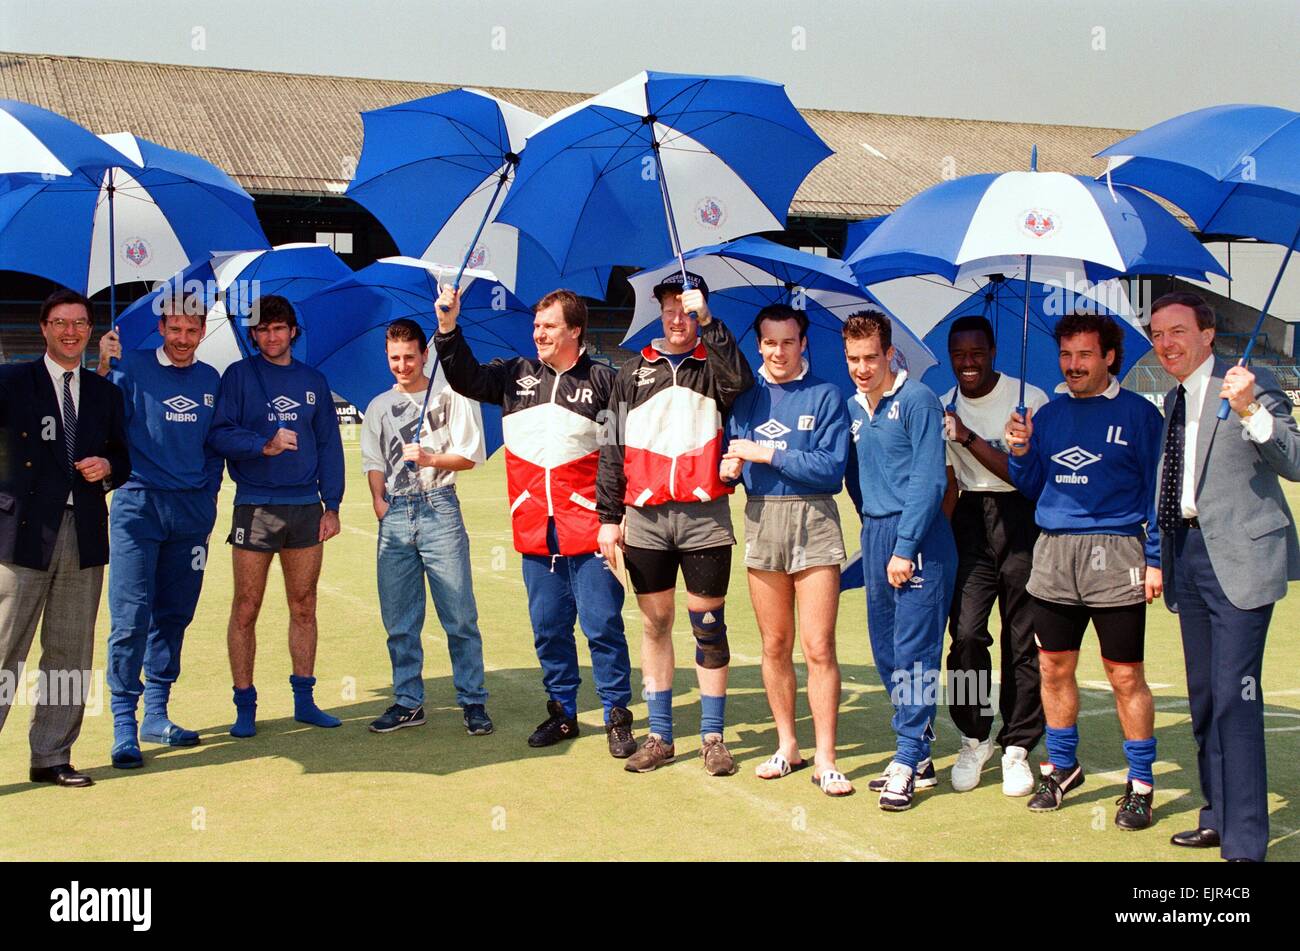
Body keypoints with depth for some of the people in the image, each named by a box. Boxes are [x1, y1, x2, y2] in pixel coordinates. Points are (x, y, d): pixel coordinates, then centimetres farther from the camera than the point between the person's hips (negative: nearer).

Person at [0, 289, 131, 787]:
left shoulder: (106, 393, 16)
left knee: (70, 653, 9)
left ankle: (51, 756, 18)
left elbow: (123, 459, 18)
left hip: (85, 536, 4)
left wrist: (107, 466, -1)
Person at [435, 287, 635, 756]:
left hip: (587, 528, -4)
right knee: (548, 628, 12)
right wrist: (448, 329, -9)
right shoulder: (516, 376, 13)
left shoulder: (602, 380, 0)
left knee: (602, 624, -2)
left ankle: (617, 715, 9)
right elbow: (466, 378, 4)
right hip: (535, 530, 4)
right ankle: (562, 711, 25)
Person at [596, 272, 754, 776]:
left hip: (704, 515, -2)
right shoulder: (634, 371, 14)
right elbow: (613, 447, 10)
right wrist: (609, 516, 4)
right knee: (655, 624, 8)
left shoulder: (713, 365, 8)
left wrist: (708, 321, -18)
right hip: (645, 517, 2)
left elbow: (741, 382, -18)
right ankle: (659, 737, 16)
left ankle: (713, 738, 11)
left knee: (708, 624, 1)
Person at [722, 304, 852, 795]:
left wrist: (769, 453, -12)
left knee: (818, 646, -6)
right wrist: (728, 468, -11)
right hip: (761, 521, 3)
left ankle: (825, 759, 0)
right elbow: (726, 455, 12)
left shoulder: (826, 396, 1)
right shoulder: (744, 395, 11)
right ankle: (787, 745, 22)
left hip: (813, 520, -3)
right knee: (774, 644, 9)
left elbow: (832, 468, -10)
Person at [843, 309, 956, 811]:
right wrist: (873, 531, 14)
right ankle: (920, 755, 21)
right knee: (886, 651, 10)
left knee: (914, 650, -6)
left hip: (919, 540, -7)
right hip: (875, 536, 8)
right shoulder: (852, 409, 13)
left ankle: (907, 761, -1)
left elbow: (928, 480, -13)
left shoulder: (917, 400, -8)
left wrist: (905, 547, -17)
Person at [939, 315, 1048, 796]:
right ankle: (973, 739, 10)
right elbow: (945, 482, 11)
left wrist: (969, 437, -19)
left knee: (1023, 639, 2)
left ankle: (1017, 747, 15)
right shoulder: (943, 407, 9)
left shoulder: (1029, 399, -4)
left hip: (1022, 517, -2)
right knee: (966, 632, -9)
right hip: (971, 518, 3)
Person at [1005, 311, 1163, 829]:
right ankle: (1061, 767, 26)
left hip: (1115, 553, -4)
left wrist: (1154, 560, -6)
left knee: (1125, 675, -1)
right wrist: (1020, 452, -3)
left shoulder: (1139, 413, 0)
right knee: (1054, 668, 10)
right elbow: (1032, 488, 17)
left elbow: (1157, 492, 1)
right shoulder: (1048, 414, 12)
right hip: (1053, 553, 5)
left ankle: (1141, 783, 11)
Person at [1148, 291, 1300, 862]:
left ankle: (1245, 845, -6)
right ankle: (1219, 817, 28)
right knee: (1203, 698, 15)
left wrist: (1249, 411, -32)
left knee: (1234, 700, -11)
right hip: (1188, 553, 8)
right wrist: (1158, 558, 19)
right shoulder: (1173, 401, 16)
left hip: (1238, 554, -8)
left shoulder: (1249, 384, -8)